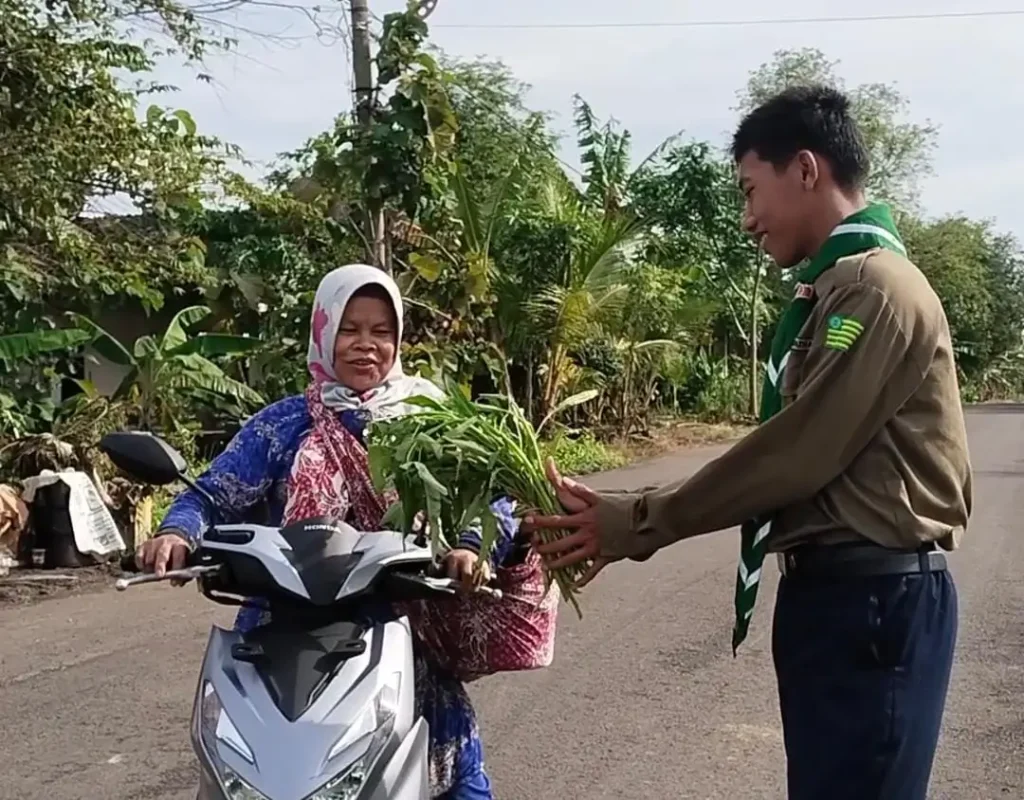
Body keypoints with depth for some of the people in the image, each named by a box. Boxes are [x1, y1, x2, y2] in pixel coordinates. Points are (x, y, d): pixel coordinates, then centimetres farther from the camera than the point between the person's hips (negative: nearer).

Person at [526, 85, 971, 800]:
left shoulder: (876, 288, -16)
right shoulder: (832, 293, 15)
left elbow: (797, 452, -20)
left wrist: (634, 525, -13)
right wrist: (633, 520, 4)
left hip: (873, 600, -9)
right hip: (835, 590, 9)